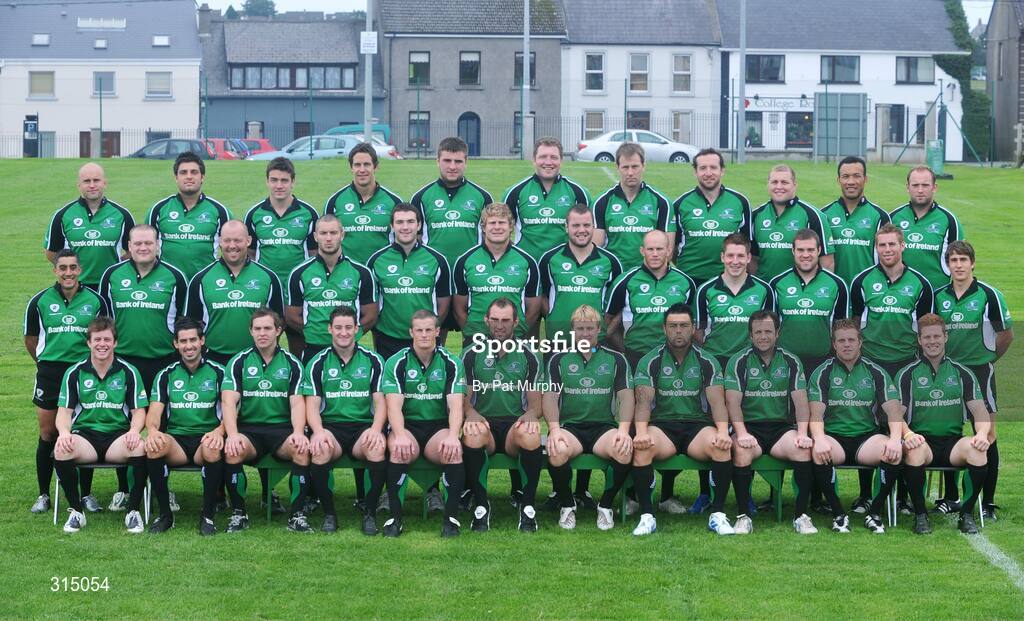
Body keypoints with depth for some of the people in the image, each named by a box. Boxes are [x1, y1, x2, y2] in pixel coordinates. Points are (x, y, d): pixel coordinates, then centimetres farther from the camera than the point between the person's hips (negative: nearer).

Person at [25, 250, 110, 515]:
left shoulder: (95, 301, 1)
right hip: (50, 373, 0)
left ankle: (86, 494, 14)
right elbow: (31, 339, 10)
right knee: (48, 434, 3)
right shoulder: (40, 301, 0)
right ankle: (43, 495, 13)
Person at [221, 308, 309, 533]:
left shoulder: (291, 363, 9)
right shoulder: (238, 362, 6)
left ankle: (297, 514, -22)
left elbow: (297, 403, 0)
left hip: (282, 428, 0)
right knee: (232, 451, -33)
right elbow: (228, 401, -5)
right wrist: (232, 434, -23)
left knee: (302, 449, -32)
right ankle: (238, 513, -17)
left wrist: (298, 432, -20)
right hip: (248, 428, 0)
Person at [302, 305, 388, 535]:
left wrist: (376, 428, -17)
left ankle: (370, 513, -18)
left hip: (364, 425, 0)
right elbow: (312, 404, 2)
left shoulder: (373, 360, 9)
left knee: (377, 448, -35)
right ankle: (329, 513, -16)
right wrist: (318, 431, -19)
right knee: (320, 450, -35)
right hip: (330, 425, 0)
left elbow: (380, 401, 4)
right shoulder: (318, 363, 8)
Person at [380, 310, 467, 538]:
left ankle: (451, 517, -23)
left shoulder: (451, 363, 3)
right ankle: (395, 517, -27)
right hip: (407, 426, -1)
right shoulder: (396, 363, 1)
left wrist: (453, 435, -28)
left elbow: (456, 405, -8)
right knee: (400, 449, -35)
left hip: (439, 427, 1)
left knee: (453, 450, -33)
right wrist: (400, 436, -31)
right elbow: (394, 405, -11)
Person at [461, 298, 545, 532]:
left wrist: (531, 414, -15)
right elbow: (464, 397, 7)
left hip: (515, 424, 0)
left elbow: (535, 403, 10)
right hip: (483, 422, 0)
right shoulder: (472, 355, 12)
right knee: (472, 436, -38)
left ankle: (528, 505, -22)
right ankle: (480, 505, -24)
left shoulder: (528, 357, 13)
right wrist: (471, 413, -17)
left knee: (531, 435, -37)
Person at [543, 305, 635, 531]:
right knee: (557, 451, -36)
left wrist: (624, 429, -17)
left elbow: (626, 396, 2)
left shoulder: (615, 359, 11)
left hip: (604, 426, 1)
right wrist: (554, 429, -19)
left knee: (624, 451, -34)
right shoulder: (558, 359, 10)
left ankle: (606, 505, -7)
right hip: (569, 426, 0)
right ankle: (567, 505, -8)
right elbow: (550, 396, 0)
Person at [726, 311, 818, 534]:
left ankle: (801, 515, -21)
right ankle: (743, 515, -25)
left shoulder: (790, 362, 10)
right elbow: (733, 401, -6)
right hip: (749, 426, -2)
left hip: (781, 427, 2)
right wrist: (742, 433, -22)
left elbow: (800, 400, 2)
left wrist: (802, 433, -15)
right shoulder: (738, 362, 4)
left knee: (804, 449, -29)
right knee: (741, 451, -35)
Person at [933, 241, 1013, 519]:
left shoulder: (988, 294, -7)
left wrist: (988, 358, 9)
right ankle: (950, 496, 19)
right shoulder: (938, 296, 4)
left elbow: (1007, 333, 2)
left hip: (979, 370, -4)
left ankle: (988, 502, 1)